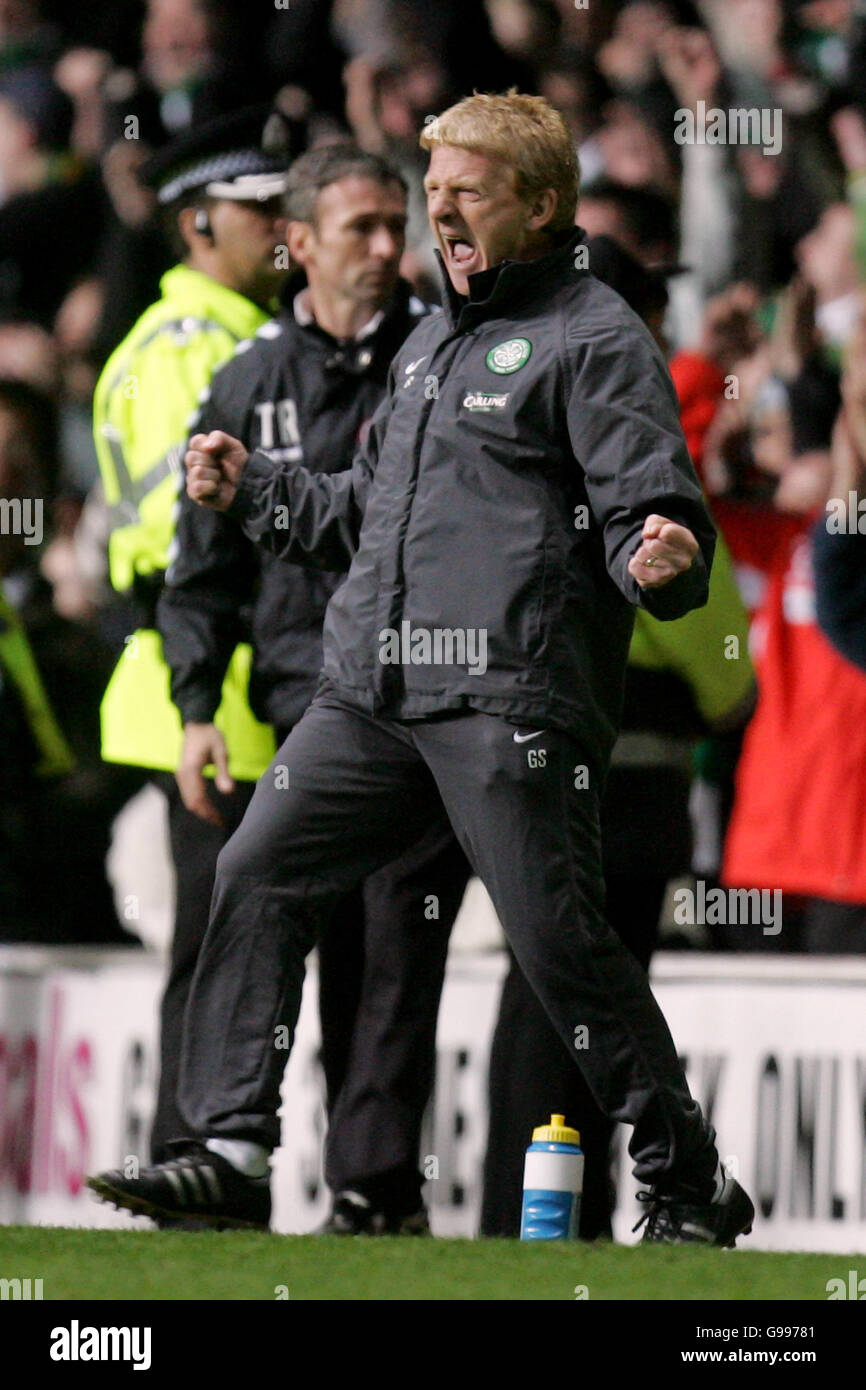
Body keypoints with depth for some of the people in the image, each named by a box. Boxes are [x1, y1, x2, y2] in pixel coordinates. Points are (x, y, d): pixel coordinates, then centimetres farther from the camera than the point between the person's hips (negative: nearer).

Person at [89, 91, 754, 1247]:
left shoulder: (596, 340, -1)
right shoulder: (430, 345, 25)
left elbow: (649, 517, -9)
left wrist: (661, 562, -30)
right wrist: (251, 488, 26)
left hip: (513, 699, -8)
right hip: (373, 693, 8)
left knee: (559, 943, -8)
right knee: (259, 872, -4)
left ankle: (690, 1187, 5)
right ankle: (233, 1151, -4)